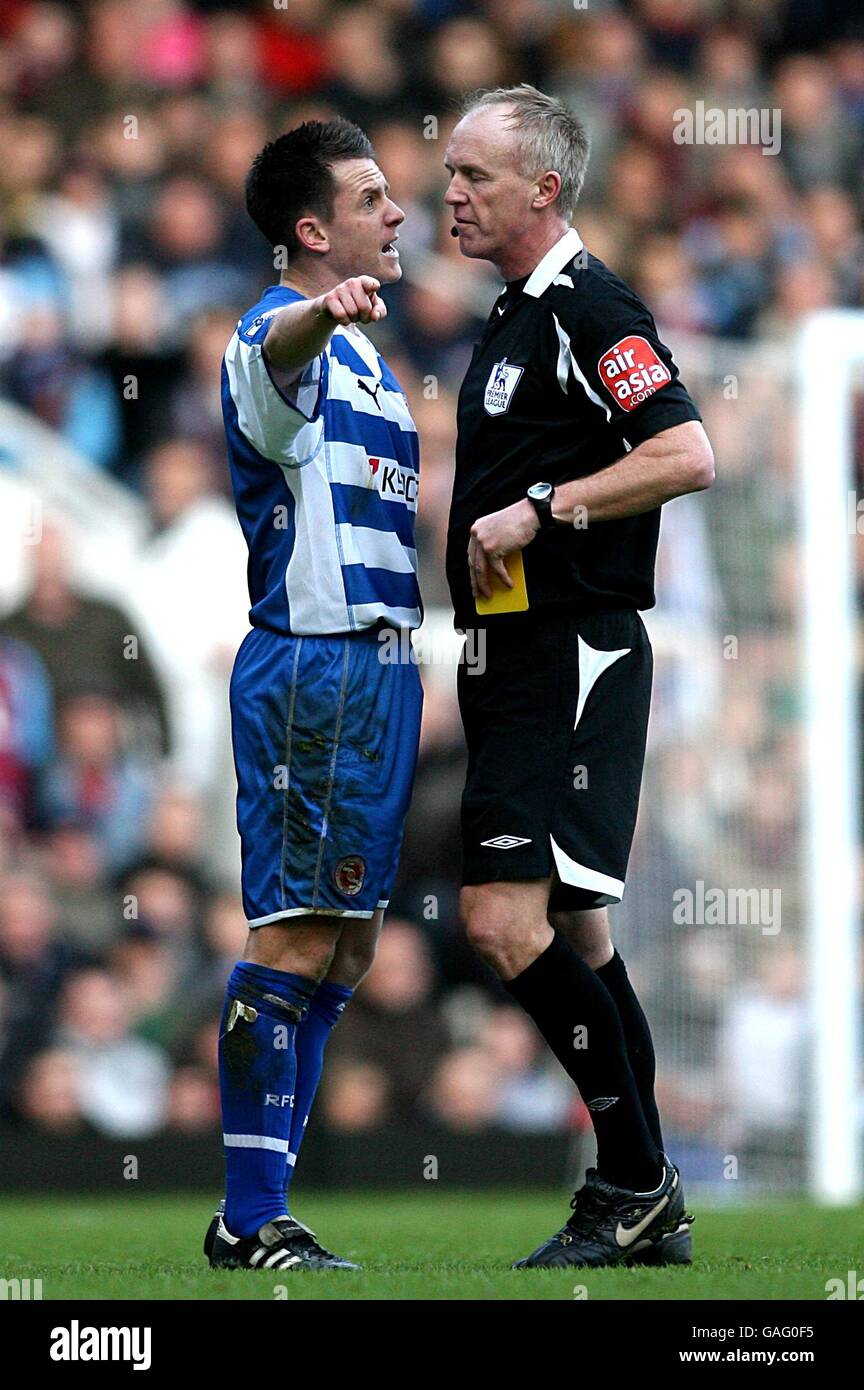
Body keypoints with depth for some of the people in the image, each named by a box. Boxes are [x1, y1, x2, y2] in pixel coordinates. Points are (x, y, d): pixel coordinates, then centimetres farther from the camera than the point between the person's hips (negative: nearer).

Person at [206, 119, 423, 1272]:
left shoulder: (363, 356, 21)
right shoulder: (289, 337, -9)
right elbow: (271, 359, -37)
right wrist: (319, 315, -59)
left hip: (373, 668, 10)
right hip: (314, 668, -10)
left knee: (347, 945, 10)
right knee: (297, 938, -11)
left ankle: (265, 1200, 15)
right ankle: (250, 1221, -10)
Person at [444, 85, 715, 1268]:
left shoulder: (589, 308, -12)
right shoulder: (514, 318, 18)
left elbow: (686, 454, -22)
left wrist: (539, 510, -21)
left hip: (574, 658, -10)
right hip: (517, 658, 10)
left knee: (506, 922, -16)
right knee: (574, 933, 11)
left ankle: (632, 1177, -8)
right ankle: (648, 1208, 15)